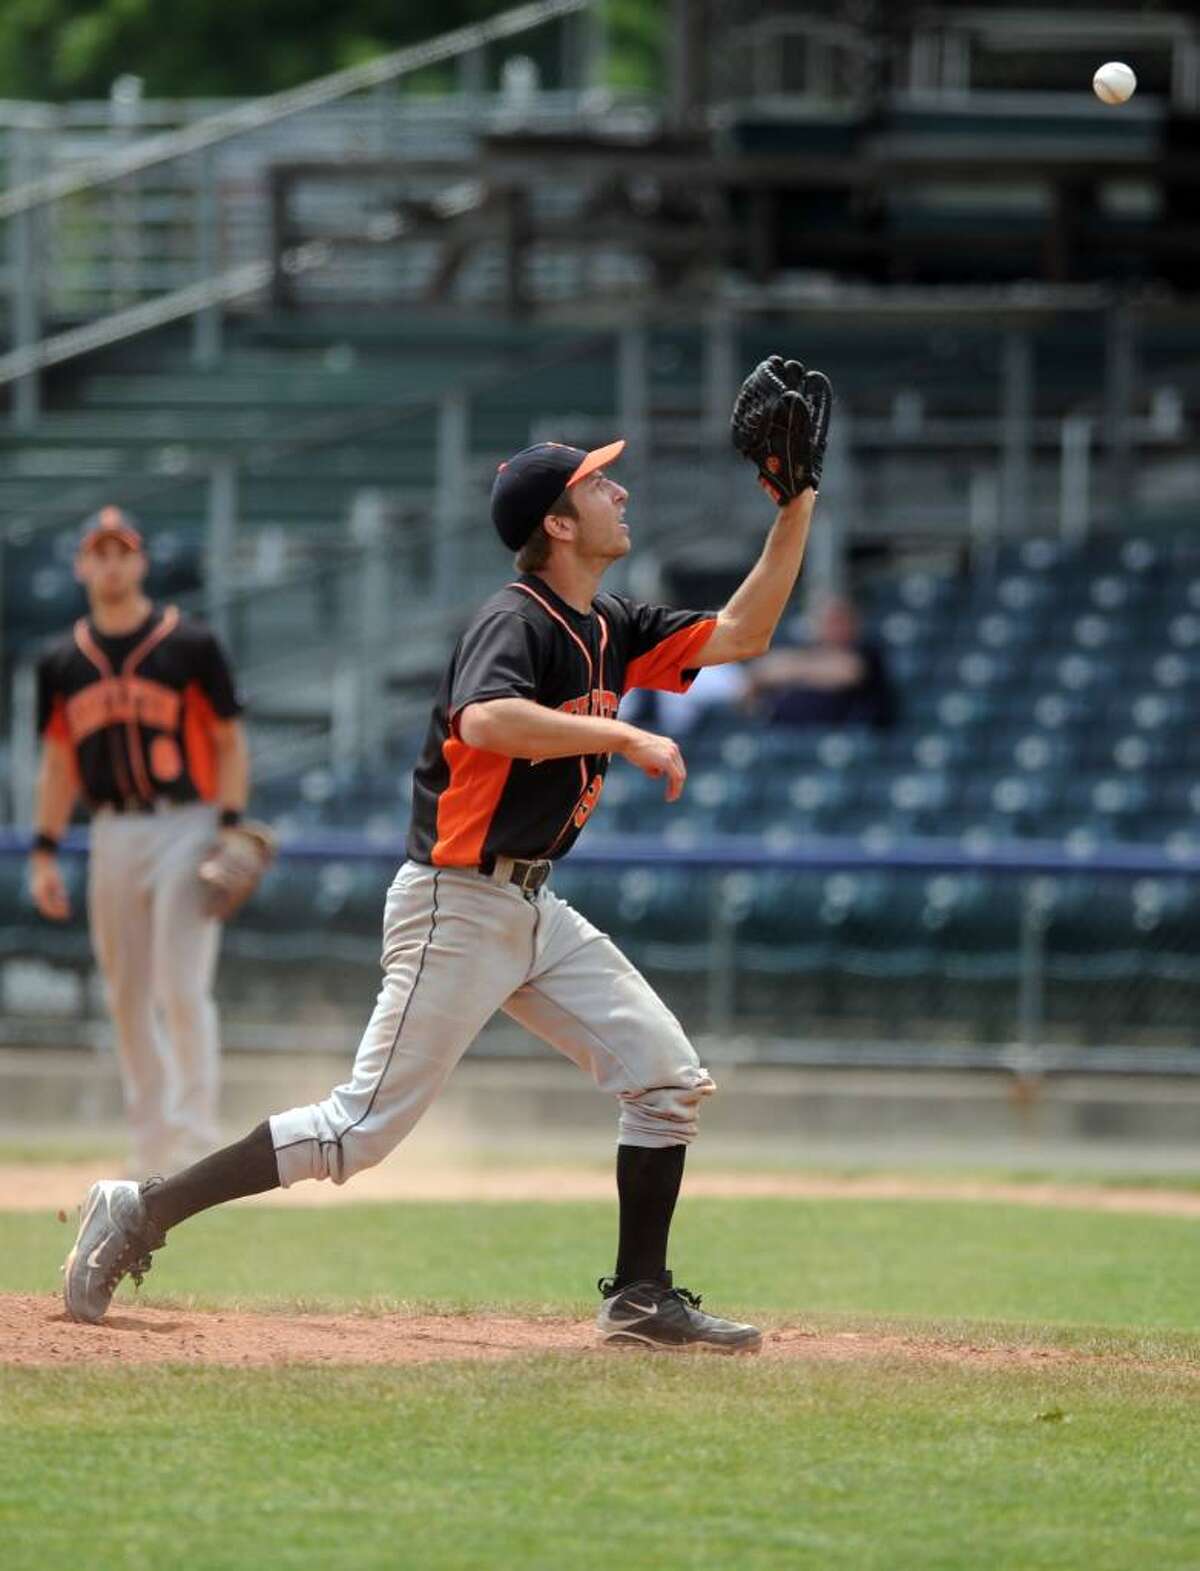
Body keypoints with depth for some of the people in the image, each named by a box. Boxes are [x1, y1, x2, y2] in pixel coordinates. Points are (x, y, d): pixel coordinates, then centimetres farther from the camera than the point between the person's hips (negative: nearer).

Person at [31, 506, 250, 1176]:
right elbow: (59, 763, 15)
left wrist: (230, 830, -10)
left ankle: (196, 1133, -9)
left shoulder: (190, 645, -2)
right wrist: (45, 852, 8)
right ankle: (151, 1145, 13)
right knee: (128, 997, 6)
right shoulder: (64, 663, 10)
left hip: (184, 826, -5)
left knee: (182, 988, -12)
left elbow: (230, 743, 0)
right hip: (113, 837, 5)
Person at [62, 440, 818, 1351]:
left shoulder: (611, 629, 11)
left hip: (535, 912, 9)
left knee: (669, 1079, 3)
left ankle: (640, 1298, 11)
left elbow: (740, 636, 14)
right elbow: (486, 720, -36)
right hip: (459, 905, -9)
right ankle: (140, 1215, -3)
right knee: (365, 1127, -10)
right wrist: (626, 737, -32)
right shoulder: (516, 620, -16)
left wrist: (797, 513, 6)